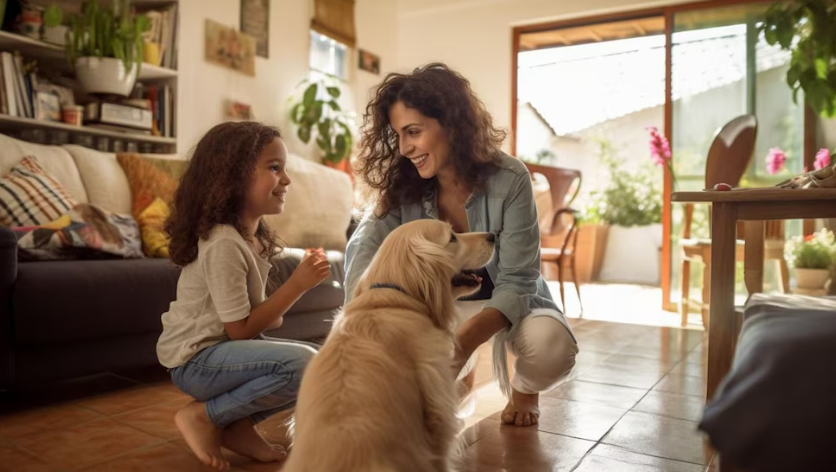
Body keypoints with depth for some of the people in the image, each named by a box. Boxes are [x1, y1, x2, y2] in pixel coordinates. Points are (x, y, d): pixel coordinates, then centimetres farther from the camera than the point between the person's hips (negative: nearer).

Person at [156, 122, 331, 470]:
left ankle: (239, 425, 8)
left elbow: (249, 316, 8)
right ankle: (203, 416, -7)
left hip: (226, 349, 9)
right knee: (302, 364, -27)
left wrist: (272, 314, -13)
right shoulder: (223, 242, -24)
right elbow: (240, 329, -22)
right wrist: (298, 285, -22)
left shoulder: (253, 236, 4)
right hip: (195, 359, -9)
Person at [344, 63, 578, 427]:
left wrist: (467, 337, -46)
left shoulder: (509, 179, -25)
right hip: (442, 305, 3)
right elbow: (364, 249, -28)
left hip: (510, 303, -2)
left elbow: (517, 282, -27)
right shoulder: (401, 185, -15)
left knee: (552, 348, -34)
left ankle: (524, 390, 5)